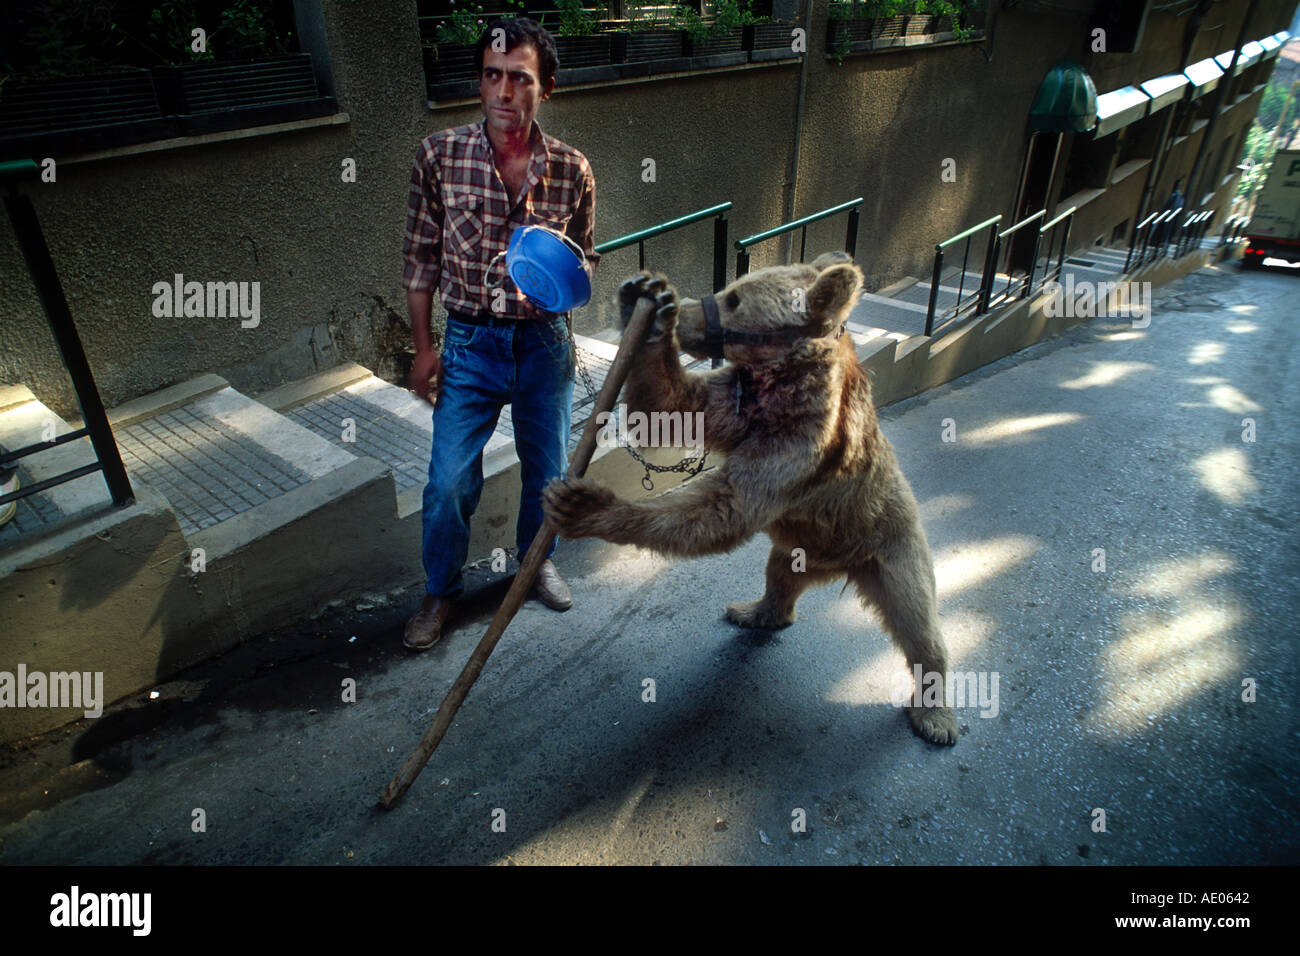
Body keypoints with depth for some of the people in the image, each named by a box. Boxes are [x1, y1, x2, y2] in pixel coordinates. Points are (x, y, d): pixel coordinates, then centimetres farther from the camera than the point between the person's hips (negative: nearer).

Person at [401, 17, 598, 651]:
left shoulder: (572, 171, -5)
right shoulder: (439, 156, -7)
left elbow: (585, 258, 7)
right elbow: (420, 257, 0)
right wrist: (423, 348, 0)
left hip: (545, 343, 1)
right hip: (470, 343, -1)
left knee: (546, 471, 15)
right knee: (449, 482, 3)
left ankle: (536, 560, 43)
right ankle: (440, 592, 28)